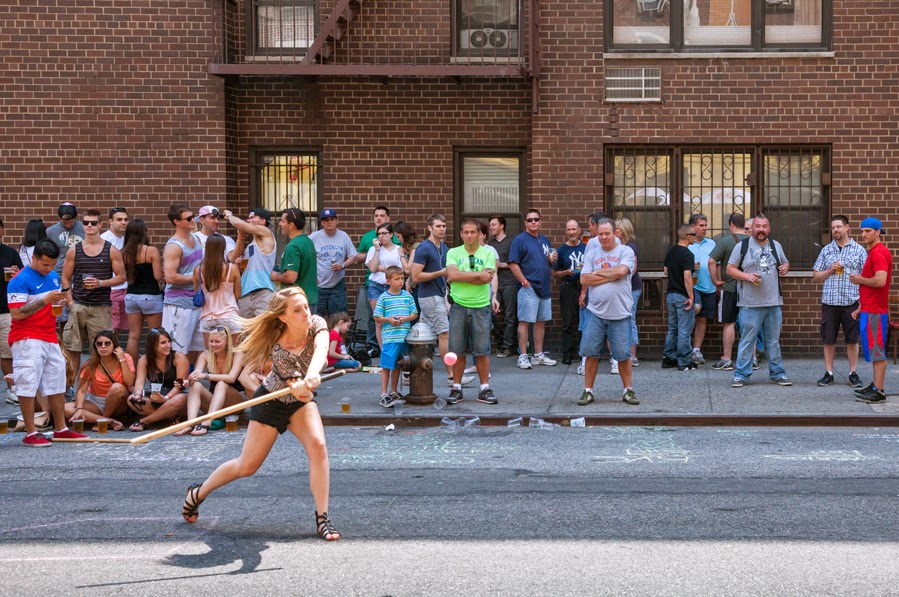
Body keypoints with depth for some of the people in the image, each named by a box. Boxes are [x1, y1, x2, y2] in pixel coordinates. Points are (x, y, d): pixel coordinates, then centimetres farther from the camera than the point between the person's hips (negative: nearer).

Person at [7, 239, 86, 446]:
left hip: (50, 339, 8)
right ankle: (30, 433, -3)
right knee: (28, 385, -6)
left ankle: (61, 429, 20)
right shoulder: (20, 281, -12)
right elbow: (16, 314, -19)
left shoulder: (53, 277, 13)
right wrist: (45, 300, -23)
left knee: (56, 384, 11)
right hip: (27, 341, -8)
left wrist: (60, 301, 4)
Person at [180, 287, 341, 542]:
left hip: (301, 401, 4)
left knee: (317, 445, -23)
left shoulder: (317, 324, -23)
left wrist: (312, 373, -67)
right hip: (273, 403, -3)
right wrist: (303, 388, -66)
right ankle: (198, 493, 31)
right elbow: (296, 388, -40)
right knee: (246, 466, 4)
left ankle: (322, 518, -17)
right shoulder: (280, 352, -33)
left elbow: (321, 348, -45)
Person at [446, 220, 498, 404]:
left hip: (481, 306, 0)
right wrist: (478, 274, -11)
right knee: (457, 350, 3)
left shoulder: (488, 253, 4)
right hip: (459, 305, 1)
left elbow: (487, 278, -10)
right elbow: (452, 274, -12)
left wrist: (460, 277, -8)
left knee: (482, 351, 1)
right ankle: (456, 388, 13)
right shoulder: (453, 253, 6)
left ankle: (485, 389, 9)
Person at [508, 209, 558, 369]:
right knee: (525, 321, -5)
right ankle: (523, 356, -2)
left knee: (541, 321, 11)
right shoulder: (520, 240, -6)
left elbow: (550, 264, 23)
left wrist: (553, 260, 0)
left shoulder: (545, 240, 16)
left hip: (544, 288, 7)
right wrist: (525, 282, -16)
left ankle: (538, 355, 19)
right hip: (528, 288, -7)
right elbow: (513, 264, -12)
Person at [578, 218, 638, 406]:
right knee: (591, 353, 3)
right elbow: (584, 280, -2)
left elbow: (621, 271, -17)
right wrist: (610, 276, -8)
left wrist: (598, 273, -4)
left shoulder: (625, 251, 1)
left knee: (623, 355, 2)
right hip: (595, 312, 3)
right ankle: (588, 391, 13)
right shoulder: (591, 254, 10)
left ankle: (628, 390, 16)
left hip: (619, 314, -2)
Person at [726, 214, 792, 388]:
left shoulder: (776, 246, 14)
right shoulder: (742, 246, 0)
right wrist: (746, 276, -15)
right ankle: (741, 375, 2)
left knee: (774, 340, 10)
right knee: (747, 340, -4)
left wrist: (785, 268, 2)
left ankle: (777, 373, 18)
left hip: (773, 303, 4)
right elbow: (730, 268, 0)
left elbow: (785, 263, 26)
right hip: (750, 304, -4)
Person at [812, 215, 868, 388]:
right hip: (829, 302, 2)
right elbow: (816, 276, 13)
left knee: (852, 339, 3)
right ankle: (828, 373, 14)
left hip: (851, 302, -2)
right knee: (828, 339, 5)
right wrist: (830, 270, -6)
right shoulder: (826, 250, 11)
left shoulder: (859, 250, 4)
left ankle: (853, 374, 13)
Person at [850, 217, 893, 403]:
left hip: (874, 311, -10)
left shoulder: (879, 253, -15)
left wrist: (860, 279, -11)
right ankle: (875, 386, 19)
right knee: (873, 350, 13)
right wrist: (861, 307, 23)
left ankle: (879, 392, -8)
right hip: (869, 310, 10)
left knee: (876, 350, -9)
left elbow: (880, 281, -28)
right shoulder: (873, 252, 18)